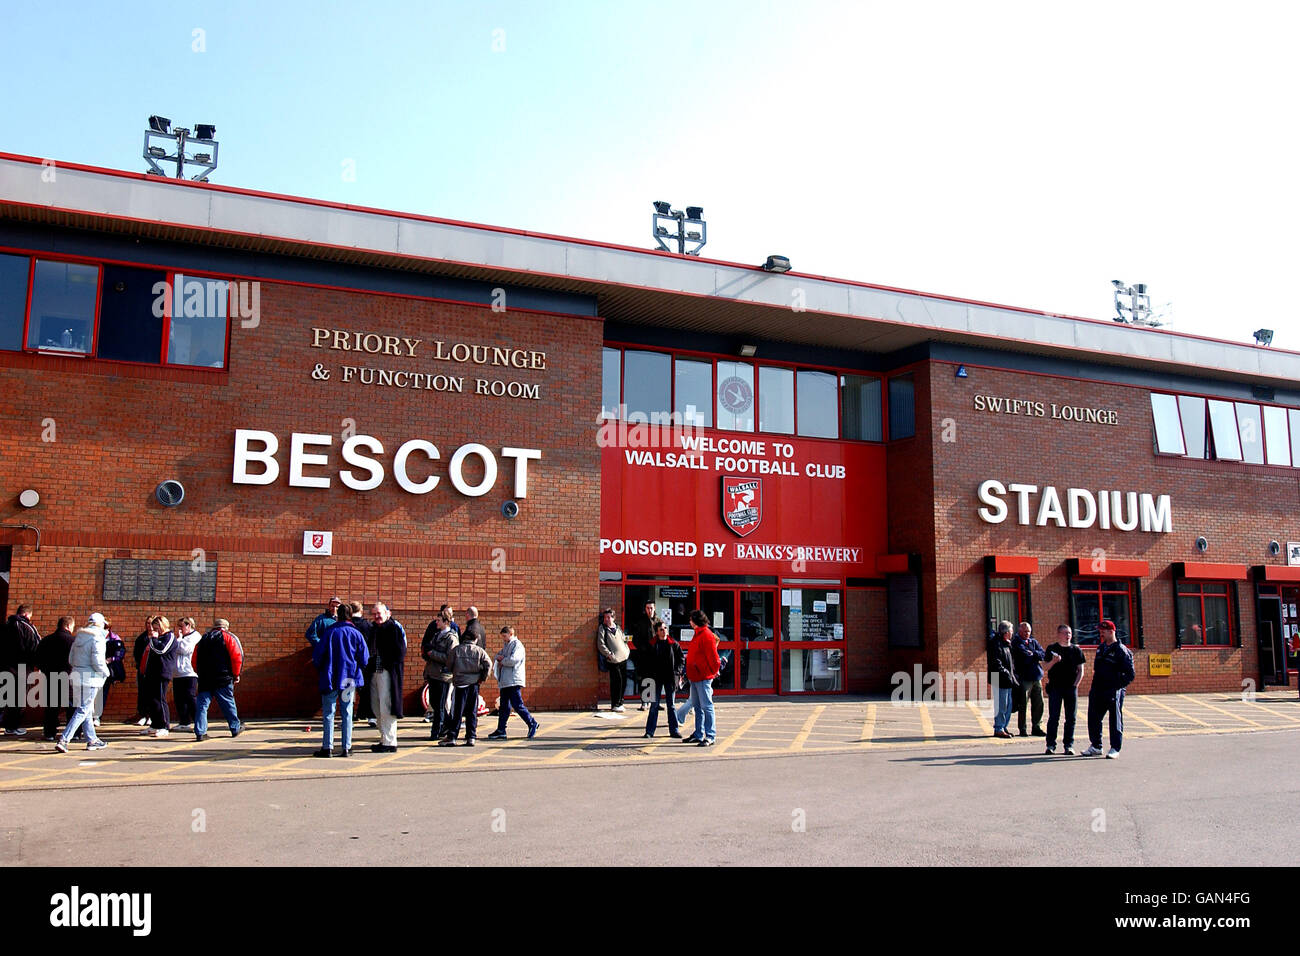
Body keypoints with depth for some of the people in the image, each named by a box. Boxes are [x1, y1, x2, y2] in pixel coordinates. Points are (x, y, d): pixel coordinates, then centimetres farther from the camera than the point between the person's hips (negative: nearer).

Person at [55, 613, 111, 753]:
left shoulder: (78, 637, 12)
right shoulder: (98, 639, -12)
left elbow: (71, 659, 13)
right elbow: (98, 662, -18)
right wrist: (106, 672, -1)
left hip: (77, 676, 8)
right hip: (90, 679, -8)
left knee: (87, 710, 15)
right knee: (82, 711, -4)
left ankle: (92, 740, 22)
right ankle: (63, 740, -10)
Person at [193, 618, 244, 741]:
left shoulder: (202, 639, 16)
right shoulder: (229, 638, 1)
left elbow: (195, 661, 17)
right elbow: (237, 657, -7)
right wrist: (236, 675, 2)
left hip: (204, 680, 3)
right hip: (223, 679, -3)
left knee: (202, 704, 4)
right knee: (228, 703, 7)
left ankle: (200, 732, -4)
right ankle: (235, 728, 18)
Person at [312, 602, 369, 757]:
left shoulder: (329, 632, -5)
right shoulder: (357, 634, -2)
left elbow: (317, 654, -4)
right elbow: (364, 659, -2)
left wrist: (320, 670, 15)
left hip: (330, 679, -1)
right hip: (350, 679, 1)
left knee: (328, 713, 4)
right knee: (347, 713, 8)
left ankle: (328, 747, 1)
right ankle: (347, 747, 8)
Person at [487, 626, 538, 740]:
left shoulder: (517, 645, -8)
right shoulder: (506, 645, 21)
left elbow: (513, 660, -19)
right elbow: (498, 655, 22)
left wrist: (502, 660, -3)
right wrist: (500, 657, -1)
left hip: (514, 681, -9)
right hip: (505, 681, 9)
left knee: (517, 705, -9)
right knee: (504, 706, 9)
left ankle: (532, 723, 3)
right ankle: (501, 731, 11)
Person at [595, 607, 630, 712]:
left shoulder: (618, 628, 16)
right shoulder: (602, 628, -2)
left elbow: (624, 640, 24)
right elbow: (601, 645, -8)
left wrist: (626, 651, 10)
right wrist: (609, 654, -14)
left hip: (623, 658, 6)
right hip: (613, 660, -6)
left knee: (624, 681, 9)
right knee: (616, 681, -9)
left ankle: (619, 702, 21)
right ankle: (615, 705, -1)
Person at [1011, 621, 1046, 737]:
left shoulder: (1033, 642, 17)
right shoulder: (1016, 643, -2)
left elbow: (1043, 654, 4)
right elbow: (1025, 658, -13)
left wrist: (1033, 654, -10)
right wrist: (1036, 657, 0)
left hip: (1037, 678, 6)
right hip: (1024, 678, -6)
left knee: (1038, 704, 8)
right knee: (1023, 705, -3)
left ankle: (1037, 728, 19)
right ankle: (1022, 729, 5)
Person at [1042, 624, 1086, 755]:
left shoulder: (1076, 649, 8)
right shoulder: (1052, 649, 4)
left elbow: (1081, 670, 10)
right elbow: (1046, 668, 1)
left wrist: (1075, 685, -1)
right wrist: (1054, 661, -19)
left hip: (1071, 688, 2)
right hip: (1055, 687, -2)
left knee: (1071, 718, 3)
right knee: (1053, 717, -3)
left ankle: (1069, 745, 10)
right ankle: (1051, 745, 2)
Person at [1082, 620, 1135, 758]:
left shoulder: (1121, 650, -8)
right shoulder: (1100, 648, 14)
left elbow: (1130, 674, -9)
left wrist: (1118, 686, -15)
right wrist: (1093, 686, 15)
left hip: (1113, 692, -7)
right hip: (1097, 690, 7)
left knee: (1115, 719, 2)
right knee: (1093, 718, 9)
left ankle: (1115, 748, 10)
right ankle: (1096, 746, 20)